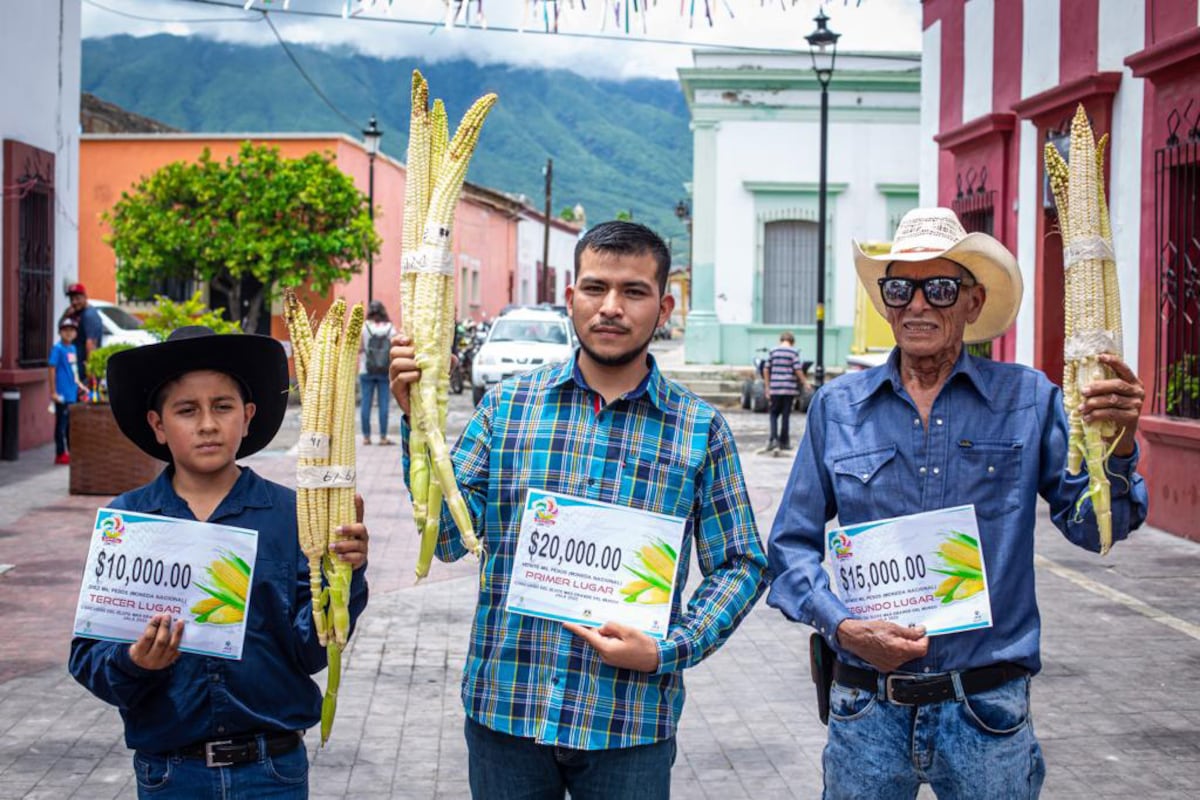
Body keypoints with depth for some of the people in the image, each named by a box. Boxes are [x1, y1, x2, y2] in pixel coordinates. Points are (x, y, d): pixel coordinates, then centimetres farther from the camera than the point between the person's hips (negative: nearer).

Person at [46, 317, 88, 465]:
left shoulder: (72, 348, 11)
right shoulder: (57, 348, -11)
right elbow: (52, 370, -14)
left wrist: (79, 384, 15)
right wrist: (53, 392, -17)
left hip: (72, 393, 8)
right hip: (62, 394, -8)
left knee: (71, 423, 15)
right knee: (61, 423, -1)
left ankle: (71, 451, 24)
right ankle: (61, 454, 4)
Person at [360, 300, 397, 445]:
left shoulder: (364, 327, -6)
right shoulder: (390, 328, -2)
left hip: (367, 371, 0)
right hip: (385, 372, 1)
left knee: (366, 403, 6)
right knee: (384, 403, 3)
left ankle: (366, 436, 7)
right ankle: (383, 436, 2)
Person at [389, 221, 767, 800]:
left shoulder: (700, 429, 1)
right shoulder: (506, 406, 3)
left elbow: (741, 565, 5)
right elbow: (449, 539, -3)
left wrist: (667, 652, -9)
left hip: (631, 725, 0)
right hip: (504, 707, 1)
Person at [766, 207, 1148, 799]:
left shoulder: (1027, 400, 1)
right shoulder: (837, 407, 3)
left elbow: (1092, 526, -2)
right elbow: (792, 544, 5)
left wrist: (1117, 446, -21)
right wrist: (843, 627, -11)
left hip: (988, 708, 0)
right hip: (868, 706, 1)